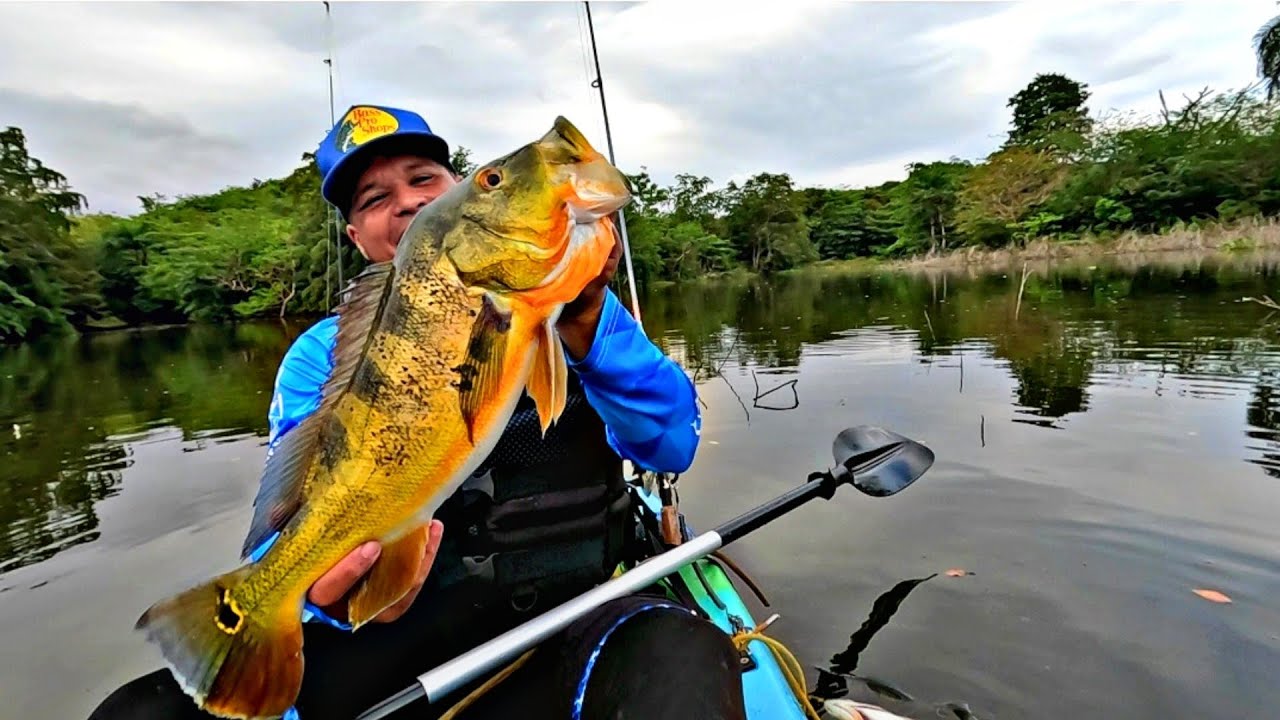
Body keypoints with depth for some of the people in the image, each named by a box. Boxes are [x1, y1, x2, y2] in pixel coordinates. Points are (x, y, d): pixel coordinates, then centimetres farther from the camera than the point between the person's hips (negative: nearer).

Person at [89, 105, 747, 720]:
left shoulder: (555, 303, 5)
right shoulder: (325, 353, 7)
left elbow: (674, 444, -7)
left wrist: (588, 322, -23)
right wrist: (330, 590, -26)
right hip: (403, 626, 3)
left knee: (678, 656, -33)